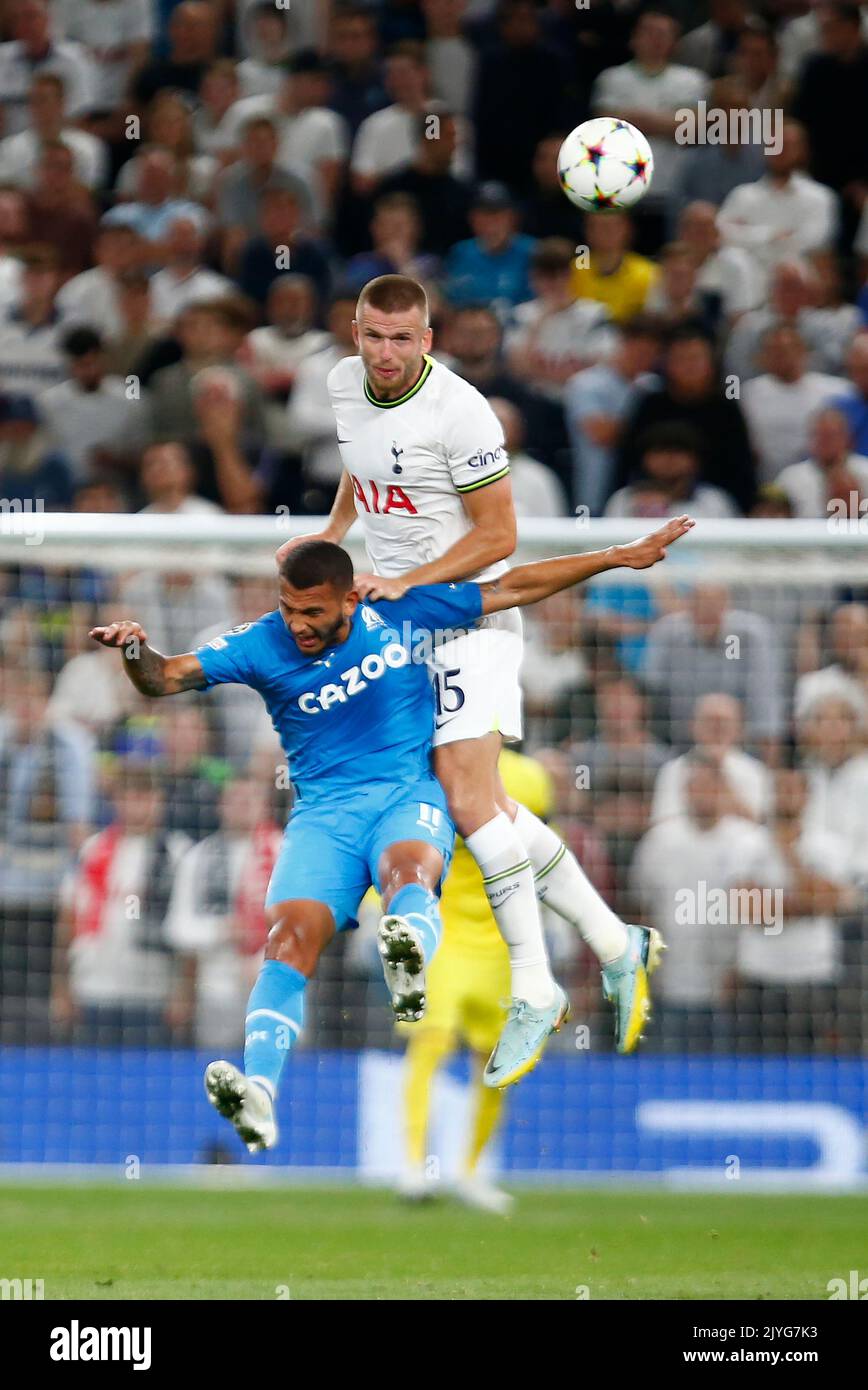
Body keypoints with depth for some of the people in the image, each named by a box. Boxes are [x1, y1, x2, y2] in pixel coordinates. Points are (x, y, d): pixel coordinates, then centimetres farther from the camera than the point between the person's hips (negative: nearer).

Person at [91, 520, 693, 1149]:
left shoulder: (404, 613, 2)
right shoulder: (261, 646, 1)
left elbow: (515, 587, 10)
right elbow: (163, 679, -2)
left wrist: (620, 556, 12)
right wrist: (135, 650, -25)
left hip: (409, 796, -1)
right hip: (323, 810, 1)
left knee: (407, 871, -37)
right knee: (292, 932, -27)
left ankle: (411, 959, -74)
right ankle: (258, 1093, -45)